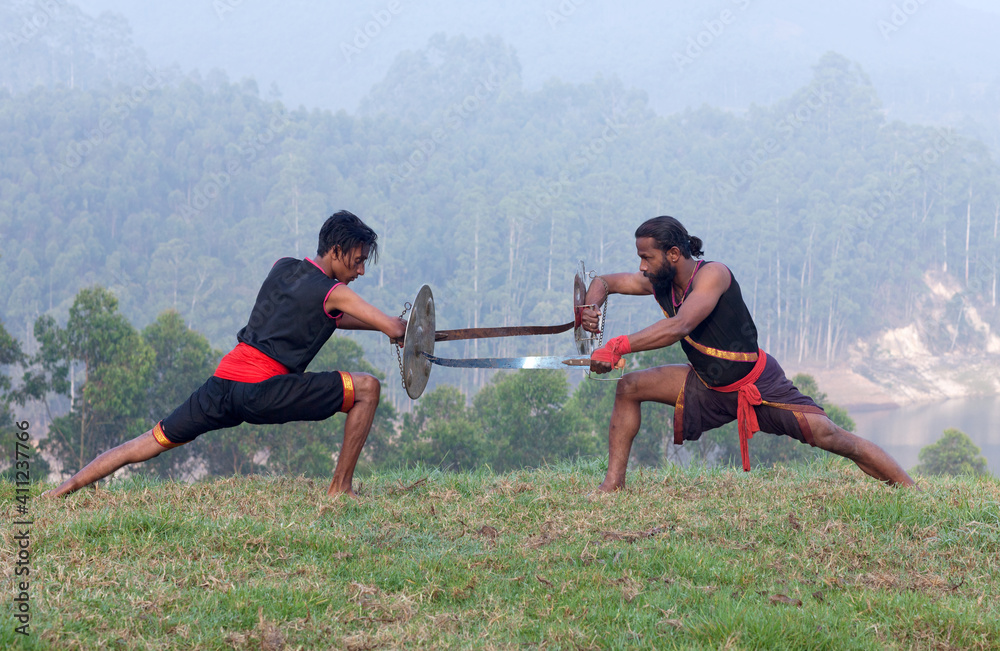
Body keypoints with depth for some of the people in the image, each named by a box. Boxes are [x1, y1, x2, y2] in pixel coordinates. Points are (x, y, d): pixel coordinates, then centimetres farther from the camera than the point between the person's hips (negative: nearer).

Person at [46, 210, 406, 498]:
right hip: (262, 390, -7)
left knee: (150, 442, 15)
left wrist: (375, 323, 27)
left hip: (222, 381, 7)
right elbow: (395, 329, -3)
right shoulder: (335, 293, 0)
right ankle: (340, 488, 1)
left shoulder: (282, 268, 21)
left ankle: (62, 490, 9)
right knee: (367, 388, -1)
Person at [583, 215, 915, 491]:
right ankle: (614, 483, 0)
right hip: (708, 386, 7)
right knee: (629, 388, -5)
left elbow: (679, 327, -40)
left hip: (758, 384, -7)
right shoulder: (659, 283, -5)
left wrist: (619, 346, -45)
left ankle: (911, 492, -8)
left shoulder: (713, 274, -26)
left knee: (829, 437, -16)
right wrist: (591, 311, -15)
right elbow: (605, 282, 8)